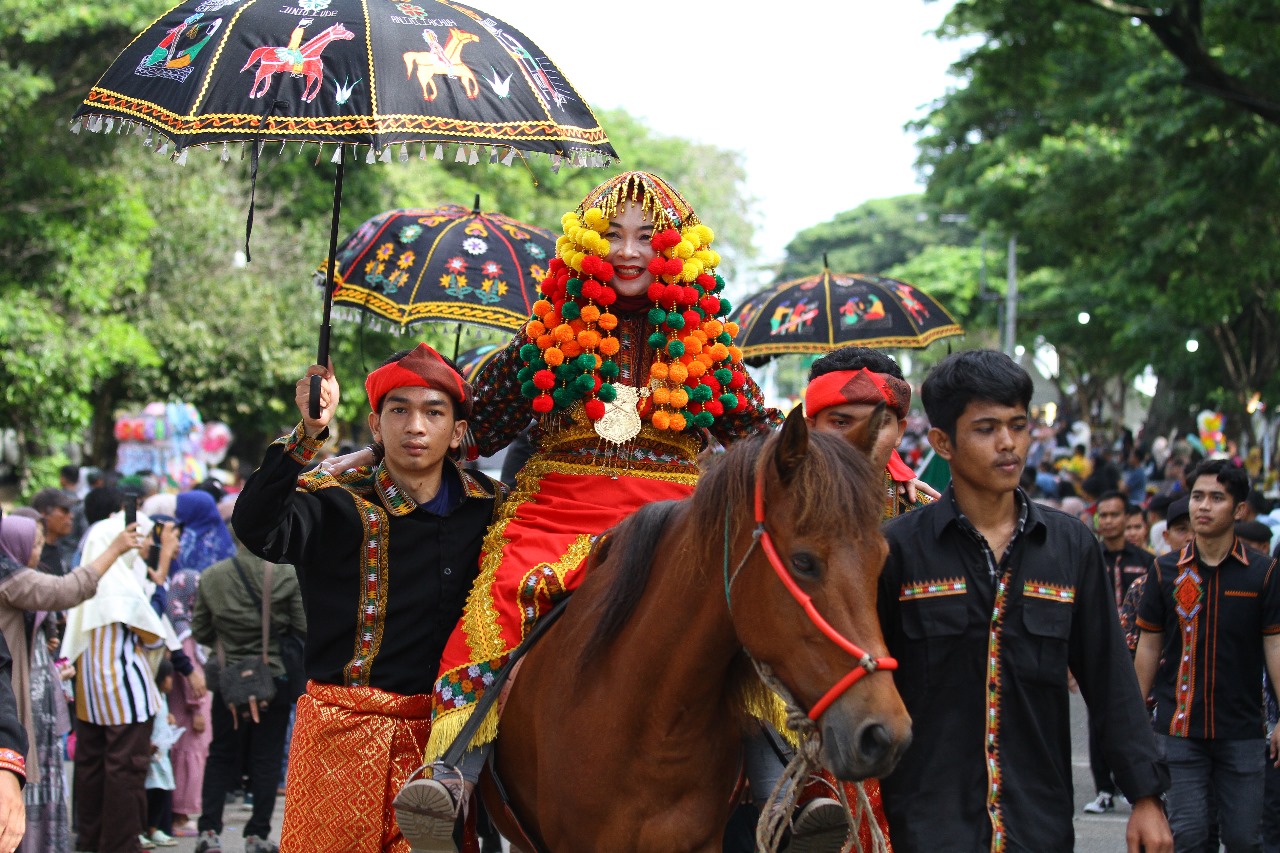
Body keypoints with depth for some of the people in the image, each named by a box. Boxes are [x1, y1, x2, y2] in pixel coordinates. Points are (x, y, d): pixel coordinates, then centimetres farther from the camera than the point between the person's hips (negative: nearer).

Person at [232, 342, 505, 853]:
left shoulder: (487, 508, 8)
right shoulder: (339, 504, -3)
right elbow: (257, 530, -21)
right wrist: (307, 435, -33)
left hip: (439, 730, 3)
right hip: (344, 728, -3)